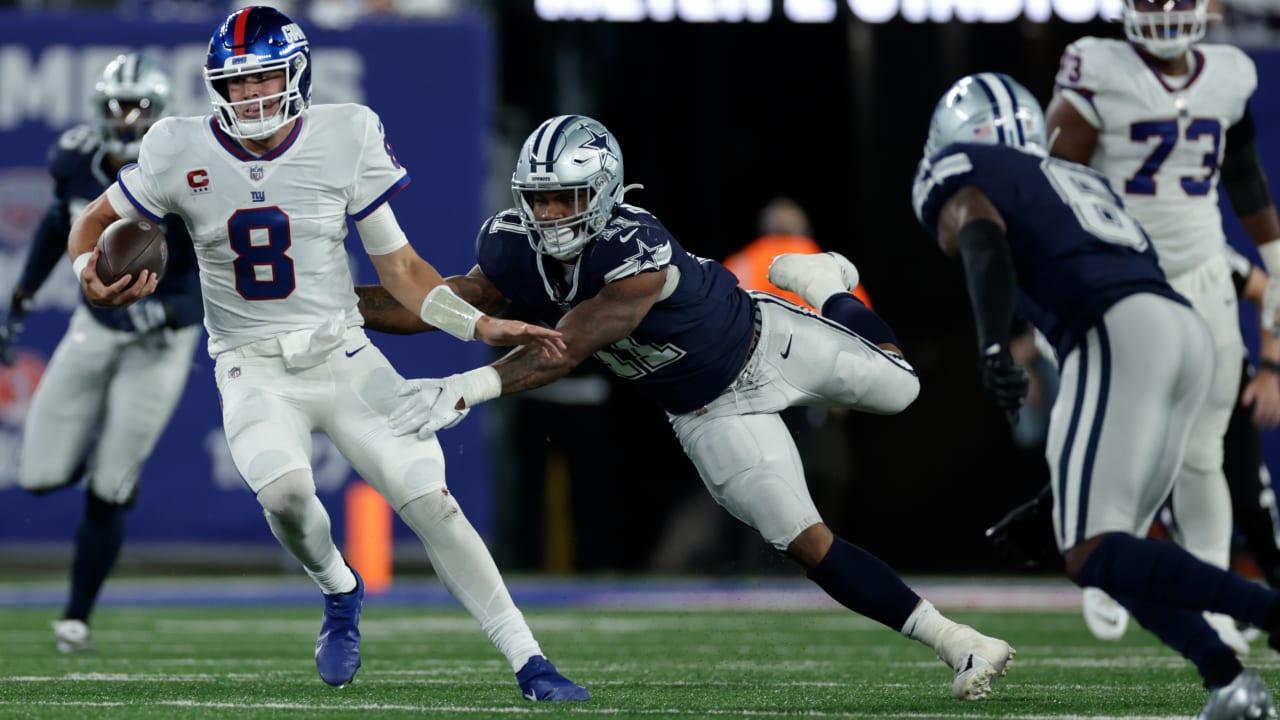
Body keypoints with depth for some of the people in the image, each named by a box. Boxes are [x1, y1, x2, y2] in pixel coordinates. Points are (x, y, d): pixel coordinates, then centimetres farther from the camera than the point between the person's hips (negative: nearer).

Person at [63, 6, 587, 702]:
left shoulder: (346, 138, -6)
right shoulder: (182, 150, -5)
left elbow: (399, 266, 2)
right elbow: (96, 220, 8)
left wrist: (482, 326, -9)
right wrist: (89, 274, -15)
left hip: (343, 357, 1)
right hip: (254, 369, -1)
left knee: (429, 501, -13)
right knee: (284, 490, -29)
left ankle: (529, 662, -4)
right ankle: (339, 592, 4)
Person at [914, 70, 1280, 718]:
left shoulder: (964, 180, 12)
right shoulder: (1076, 182, 35)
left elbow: (985, 244, -10)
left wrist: (992, 350, -25)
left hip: (1118, 336, -8)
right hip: (1186, 330, 8)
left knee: (1093, 556, -11)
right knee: (1107, 551, 14)